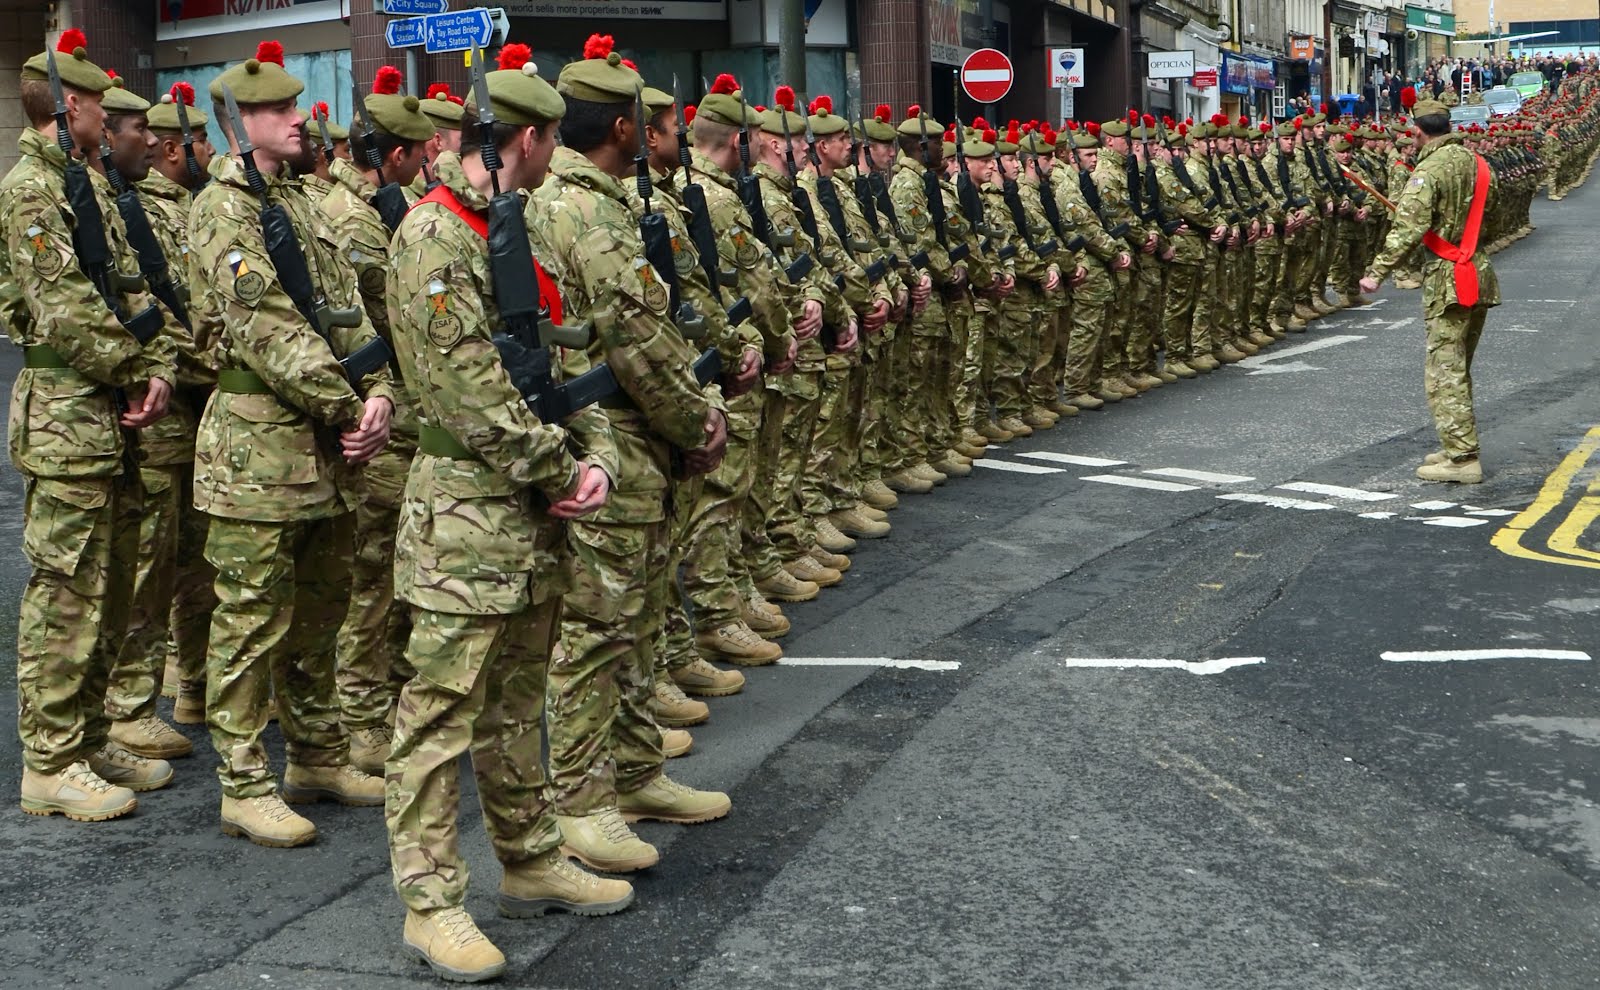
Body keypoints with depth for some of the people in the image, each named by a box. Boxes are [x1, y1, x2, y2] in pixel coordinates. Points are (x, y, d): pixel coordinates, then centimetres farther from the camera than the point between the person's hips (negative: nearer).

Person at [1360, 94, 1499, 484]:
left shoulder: (1429, 169, -15)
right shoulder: (1476, 163, 9)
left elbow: (1409, 228, -23)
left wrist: (1378, 271, -22)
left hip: (1448, 279, -8)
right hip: (1479, 274, 8)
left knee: (1445, 372, -5)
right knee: (1458, 369, 18)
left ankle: (1462, 459, -7)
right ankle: (1458, 447, 26)